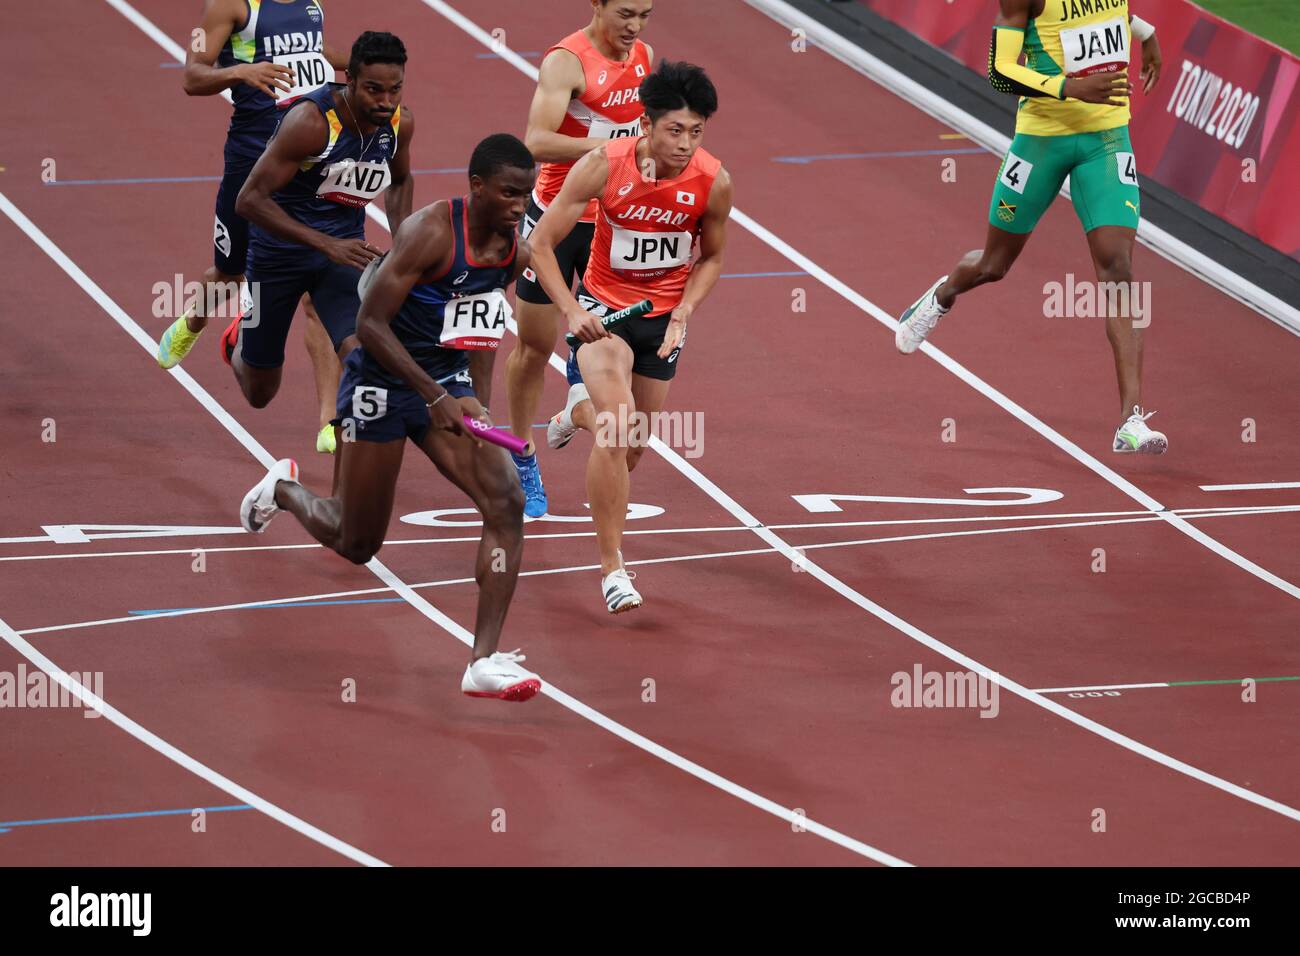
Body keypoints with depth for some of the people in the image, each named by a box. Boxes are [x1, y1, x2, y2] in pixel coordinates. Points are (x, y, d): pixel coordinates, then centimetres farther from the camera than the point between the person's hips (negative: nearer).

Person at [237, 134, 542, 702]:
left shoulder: (517, 253, -2)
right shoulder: (430, 233, -24)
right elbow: (371, 324, -25)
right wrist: (437, 397, -29)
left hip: (448, 385, 6)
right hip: (382, 382, -6)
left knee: (505, 504, -16)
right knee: (356, 544, 5)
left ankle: (484, 663, -17)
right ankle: (284, 489, 40)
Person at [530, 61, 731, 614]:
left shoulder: (713, 182, -16)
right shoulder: (603, 167, -22)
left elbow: (712, 258, 4)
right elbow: (541, 243, -14)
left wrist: (682, 315, -11)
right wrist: (571, 310, -25)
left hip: (664, 315, 3)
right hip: (603, 307, -3)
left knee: (633, 446, 13)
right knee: (617, 433, -23)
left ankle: (582, 410, 51)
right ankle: (612, 567, -13)